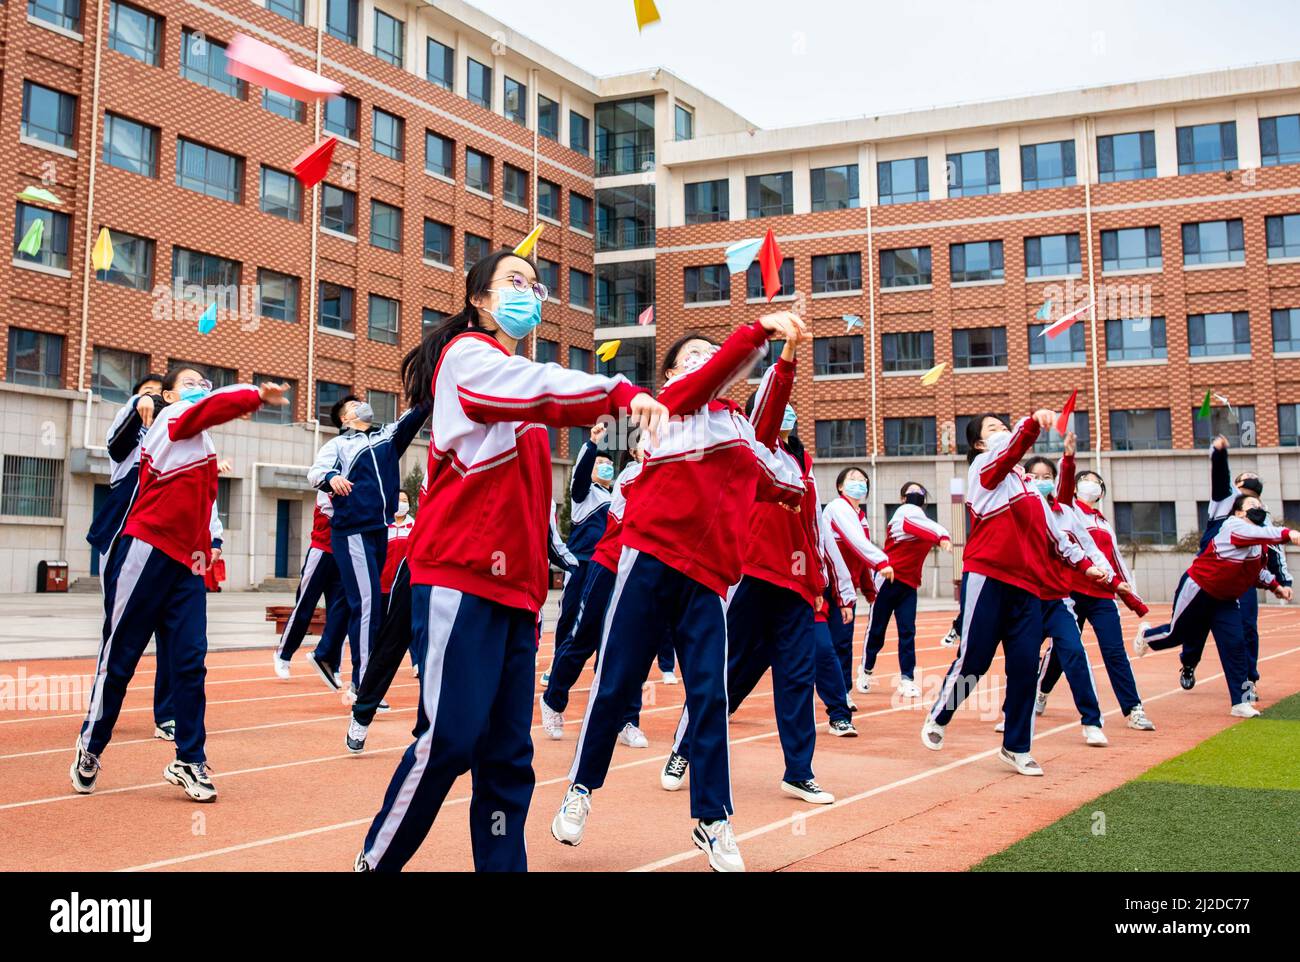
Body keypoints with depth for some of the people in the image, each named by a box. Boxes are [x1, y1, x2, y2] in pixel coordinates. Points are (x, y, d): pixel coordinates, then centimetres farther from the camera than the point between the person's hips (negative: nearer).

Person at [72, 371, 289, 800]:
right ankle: (89, 749, 18)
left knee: (190, 662, 0)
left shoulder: (203, 449, 20)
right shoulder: (170, 419, -1)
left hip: (186, 564, 7)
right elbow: (210, 407, -23)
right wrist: (258, 395, -27)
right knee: (118, 658, 3)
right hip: (146, 552, -7)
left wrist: (204, 549, 11)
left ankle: (189, 762, 5)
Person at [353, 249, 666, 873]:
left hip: (514, 586, 8)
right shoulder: (466, 355, -2)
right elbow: (539, 387, -23)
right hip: (460, 579, -8)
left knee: (507, 750, 5)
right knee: (449, 737, -9)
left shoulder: (513, 384, 23)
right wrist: (621, 393, -33)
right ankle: (375, 862, 6)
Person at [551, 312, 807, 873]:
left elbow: (780, 488, 26)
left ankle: (713, 821, 8)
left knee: (709, 694, -2)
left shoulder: (740, 430, 23)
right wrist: (758, 331, -26)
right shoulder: (672, 401, 8)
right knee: (616, 682, 0)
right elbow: (714, 375, -14)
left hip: (708, 573, 4)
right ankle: (581, 790, 18)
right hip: (652, 556, -4)